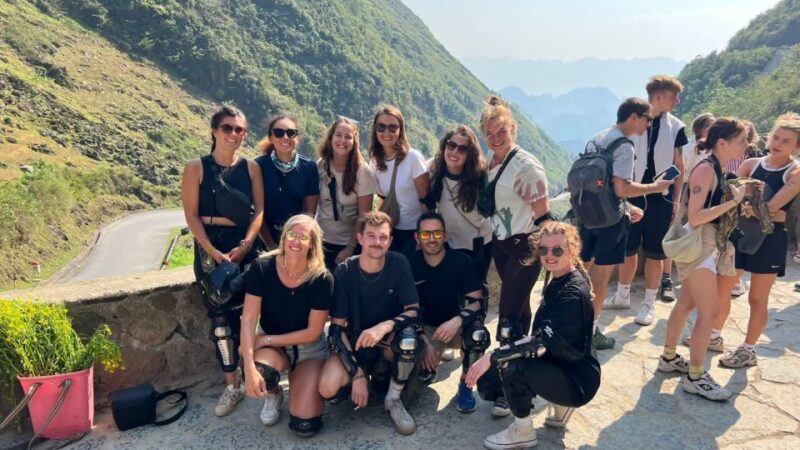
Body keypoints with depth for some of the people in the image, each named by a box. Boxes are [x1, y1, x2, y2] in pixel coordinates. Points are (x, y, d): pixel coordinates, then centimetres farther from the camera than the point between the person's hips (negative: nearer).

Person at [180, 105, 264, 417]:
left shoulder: (251, 167, 4)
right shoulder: (196, 168, -2)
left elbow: (259, 211, 1)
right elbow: (191, 214, -6)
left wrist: (244, 246, -12)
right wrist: (213, 252, -14)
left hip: (245, 245, 1)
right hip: (209, 247, -1)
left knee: (243, 314, 0)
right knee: (220, 318, 3)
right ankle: (232, 386, 14)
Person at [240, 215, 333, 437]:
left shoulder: (322, 279, -22)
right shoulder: (262, 268, -18)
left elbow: (313, 333, -16)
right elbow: (248, 319, -20)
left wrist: (267, 339, -19)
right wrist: (248, 365, -32)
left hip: (310, 349, -1)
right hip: (271, 344, 1)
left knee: (304, 426, -16)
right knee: (257, 375, -35)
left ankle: (296, 378, 18)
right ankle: (273, 394, 4)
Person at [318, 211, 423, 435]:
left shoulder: (399, 264, -13)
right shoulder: (344, 271, -13)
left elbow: (414, 311, -15)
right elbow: (337, 328, -12)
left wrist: (384, 326, -36)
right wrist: (357, 373, -21)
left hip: (389, 341, 0)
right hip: (355, 343, 0)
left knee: (409, 336, -35)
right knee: (328, 388, -27)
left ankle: (393, 399, -8)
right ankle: (372, 373, 7)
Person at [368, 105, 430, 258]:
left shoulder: (414, 158, -17)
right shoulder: (375, 161, -1)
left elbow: (426, 199, -15)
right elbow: (384, 197, 9)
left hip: (415, 230, -5)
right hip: (392, 231, 5)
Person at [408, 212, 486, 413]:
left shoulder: (461, 261, -12)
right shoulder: (410, 263, -10)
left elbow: (478, 303, -16)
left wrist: (457, 321, -36)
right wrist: (423, 340, -22)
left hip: (454, 326, 0)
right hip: (425, 328, 0)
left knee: (478, 334, -34)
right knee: (422, 373, -28)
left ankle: (465, 387, -7)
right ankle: (430, 365, 12)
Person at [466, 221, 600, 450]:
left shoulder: (573, 292, -23)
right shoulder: (556, 281, 4)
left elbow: (545, 339, -33)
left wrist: (492, 357, -34)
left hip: (577, 379, -9)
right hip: (557, 364, 9)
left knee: (510, 364, -30)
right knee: (487, 380, 3)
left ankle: (523, 431, -4)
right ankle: (560, 404, 16)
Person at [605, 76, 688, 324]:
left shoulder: (675, 127, 1)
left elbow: (679, 166, 6)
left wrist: (676, 200, 2)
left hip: (661, 198, 0)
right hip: (632, 195, 0)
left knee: (654, 252, 6)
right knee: (627, 248, 11)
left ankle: (649, 303, 18)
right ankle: (622, 295, 28)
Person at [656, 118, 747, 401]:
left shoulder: (718, 169, 10)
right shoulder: (706, 169, -17)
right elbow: (695, 216, -24)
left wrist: (738, 199, 2)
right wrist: (733, 201, -20)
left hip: (710, 244, 10)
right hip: (698, 244, -10)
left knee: (687, 303, 17)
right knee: (710, 311, -6)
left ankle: (669, 358, 30)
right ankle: (695, 377, 4)